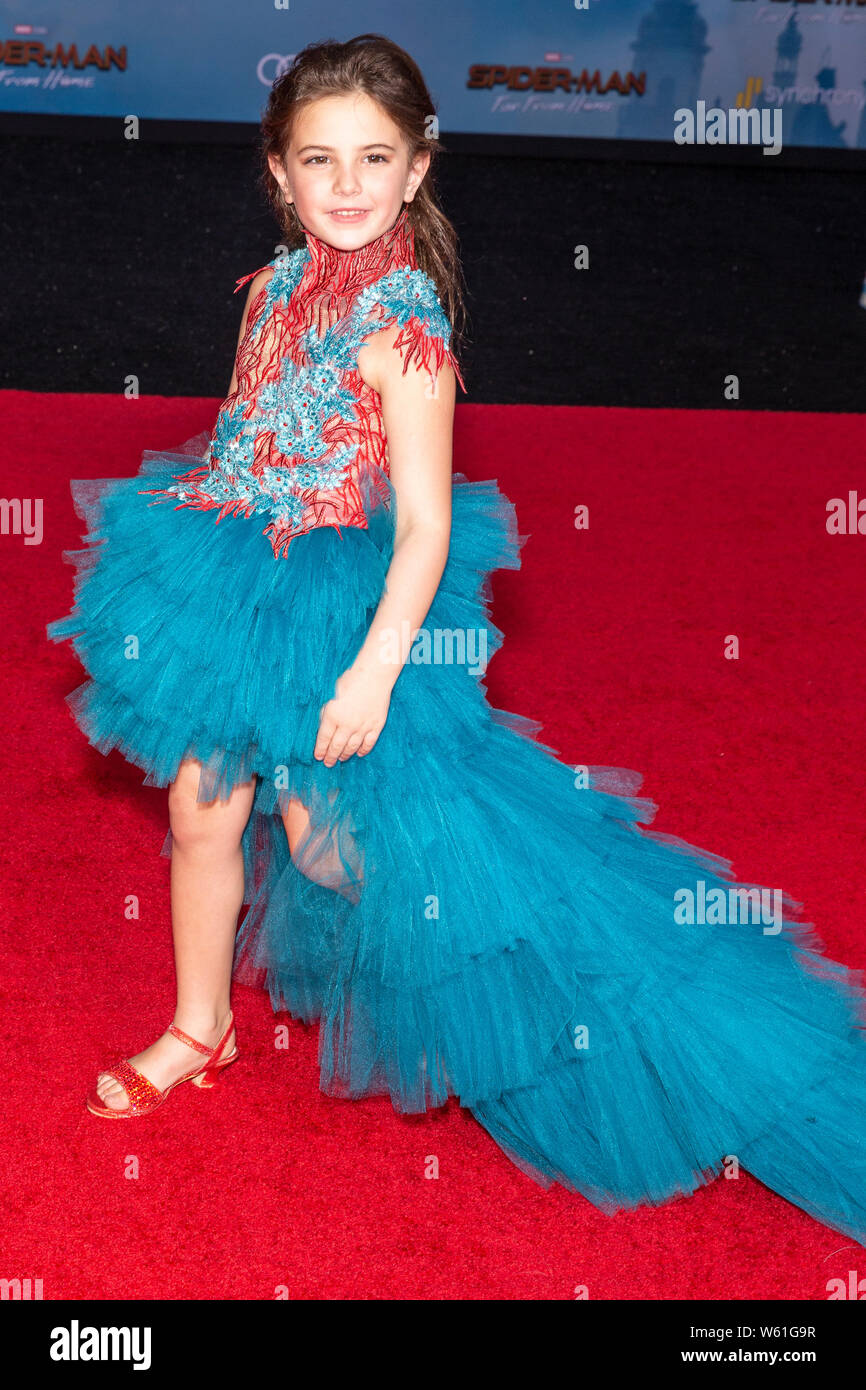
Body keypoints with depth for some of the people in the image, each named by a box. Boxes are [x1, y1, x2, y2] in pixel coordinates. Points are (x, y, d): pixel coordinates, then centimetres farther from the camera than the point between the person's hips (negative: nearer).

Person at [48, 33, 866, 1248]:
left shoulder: (404, 327, -17)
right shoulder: (274, 288, 5)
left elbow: (425, 526, -19)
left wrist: (376, 668, -24)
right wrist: (198, 585, 17)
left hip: (337, 617, -7)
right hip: (235, 595, 7)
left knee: (328, 844, 0)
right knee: (202, 814, 15)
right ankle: (199, 1029, 36)